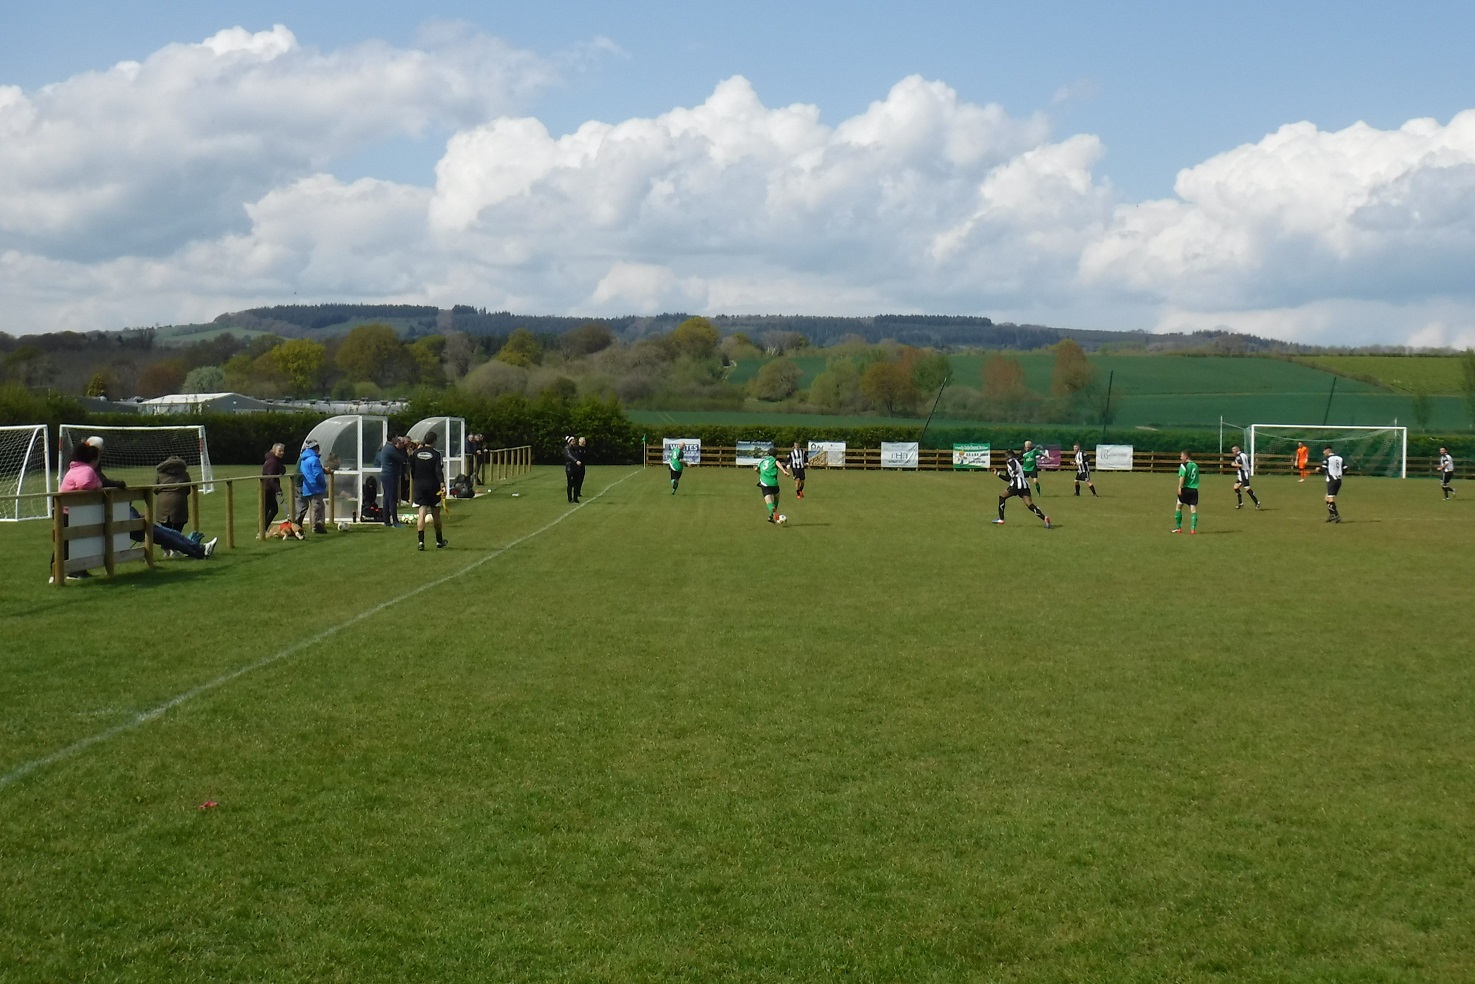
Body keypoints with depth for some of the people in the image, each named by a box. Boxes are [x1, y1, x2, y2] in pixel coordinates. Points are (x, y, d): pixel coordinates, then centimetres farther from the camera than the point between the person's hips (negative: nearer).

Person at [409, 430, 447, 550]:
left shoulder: (416, 453, 5)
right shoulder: (436, 453, -6)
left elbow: (412, 471, 13)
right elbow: (439, 471, -19)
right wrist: (442, 485, -25)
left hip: (419, 486, 2)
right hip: (433, 487, -2)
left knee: (422, 514, -4)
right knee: (436, 515, 10)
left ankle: (421, 541, -19)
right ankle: (439, 541, 23)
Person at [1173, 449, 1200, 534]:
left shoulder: (1184, 465, -6)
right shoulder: (1196, 465, 14)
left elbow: (1182, 477, -16)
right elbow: (1197, 478, 19)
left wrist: (1180, 488, -19)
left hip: (1185, 489, -5)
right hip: (1194, 490, 5)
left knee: (1179, 507, 10)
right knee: (1193, 510, 1)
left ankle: (1178, 528, 11)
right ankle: (1193, 528, -8)